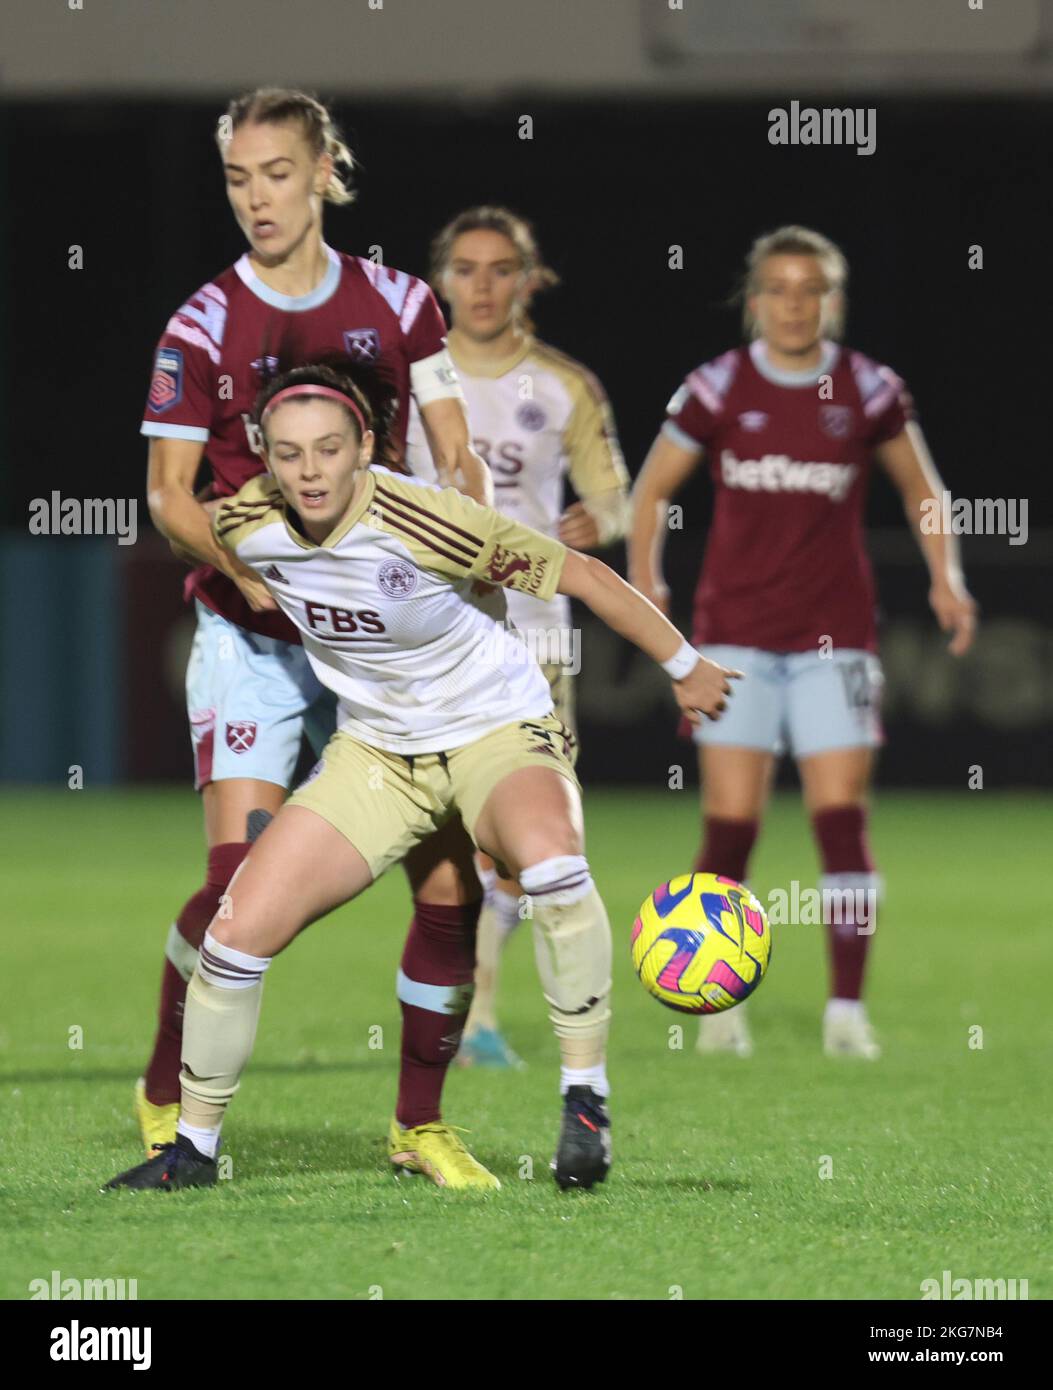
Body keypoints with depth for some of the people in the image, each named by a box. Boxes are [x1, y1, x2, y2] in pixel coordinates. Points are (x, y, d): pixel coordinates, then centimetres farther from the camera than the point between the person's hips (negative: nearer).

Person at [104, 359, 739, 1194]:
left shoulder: (424, 523, -26)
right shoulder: (245, 528, -12)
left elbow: (584, 576, -15)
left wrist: (686, 668, -5)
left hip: (501, 732, -4)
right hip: (377, 751, 4)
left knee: (547, 857, -38)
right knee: (241, 931, -10)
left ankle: (586, 1095, -22)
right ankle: (194, 1145, 11)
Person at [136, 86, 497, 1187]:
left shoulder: (398, 304, 4)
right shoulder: (202, 328, -3)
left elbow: (455, 456, 7)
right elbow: (168, 492, -3)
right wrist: (246, 564, -20)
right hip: (251, 636, -3)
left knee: (450, 876, -4)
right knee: (240, 876, -15)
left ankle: (419, 1123, 11)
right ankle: (166, 1096, 8)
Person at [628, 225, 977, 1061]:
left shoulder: (869, 390, 1)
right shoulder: (719, 388, -1)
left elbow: (920, 488, 15)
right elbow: (654, 487, 9)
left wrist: (946, 578, 3)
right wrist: (644, 574, -7)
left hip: (837, 638, 0)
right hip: (736, 635, 0)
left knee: (842, 819, -7)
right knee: (731, 824, -5)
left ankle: (847, 1008, -3)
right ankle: (720, 1006, 6)